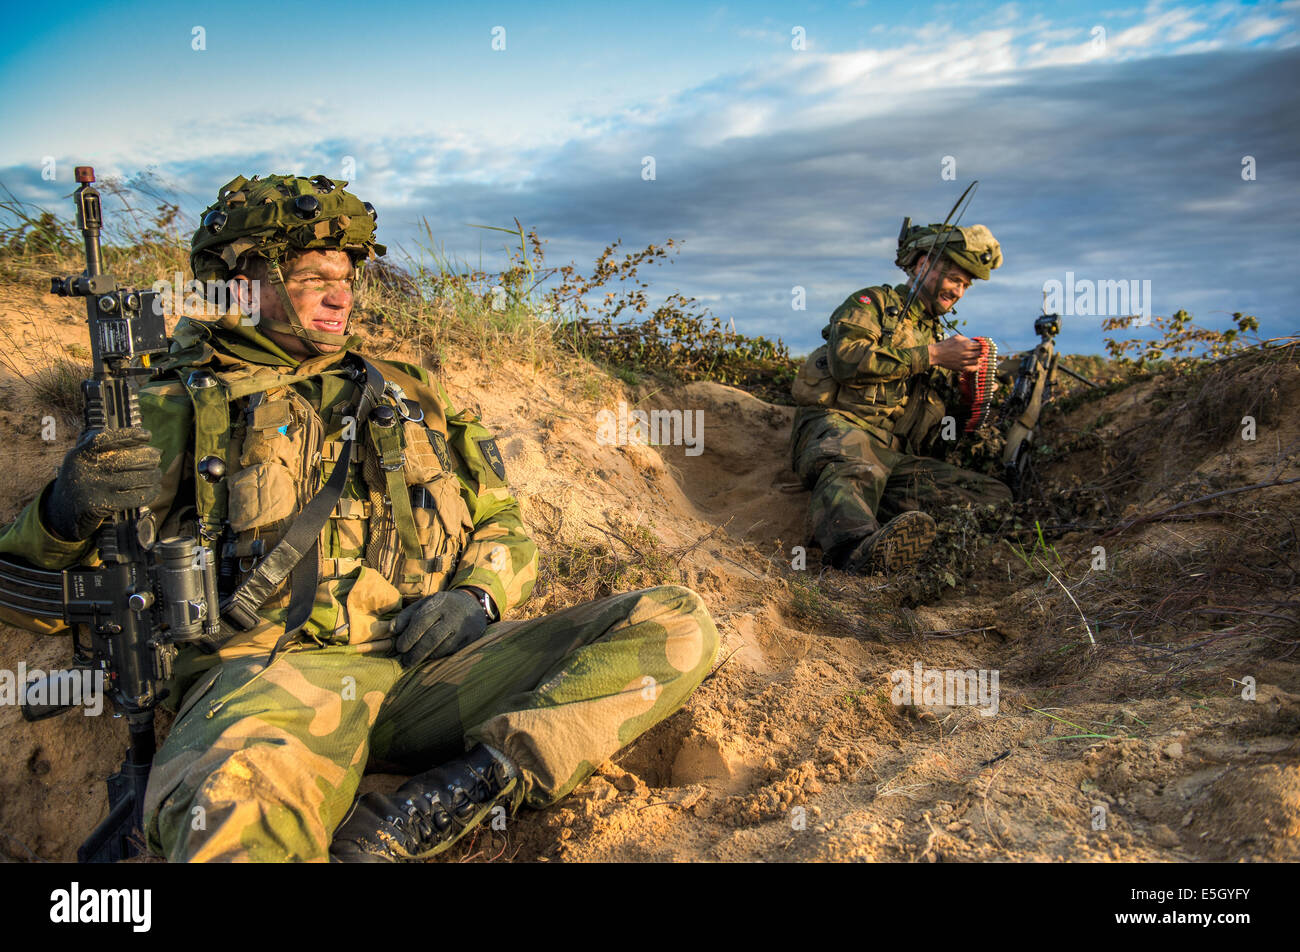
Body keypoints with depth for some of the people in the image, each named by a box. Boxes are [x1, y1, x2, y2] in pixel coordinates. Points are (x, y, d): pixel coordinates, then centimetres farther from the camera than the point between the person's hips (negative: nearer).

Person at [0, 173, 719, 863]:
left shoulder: (403, 392, 27)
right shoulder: (177, 412, 16)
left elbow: (504, 526, 28)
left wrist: (478, 597, 5)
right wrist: (66, 514, -10)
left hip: (430, 664, 6)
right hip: (272, 674, -5)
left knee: (675, 626, -19)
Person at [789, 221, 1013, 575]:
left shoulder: (934, 335, 32)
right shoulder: (873, 302, 13)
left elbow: (943, 425, 30)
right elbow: (845, 357, -10)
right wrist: (931, 356, -7)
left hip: (895, 455, 6)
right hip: (837, 426, -5)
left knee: (996, 496, -17)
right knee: (854, 472, -42)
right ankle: (858, 547, -74)